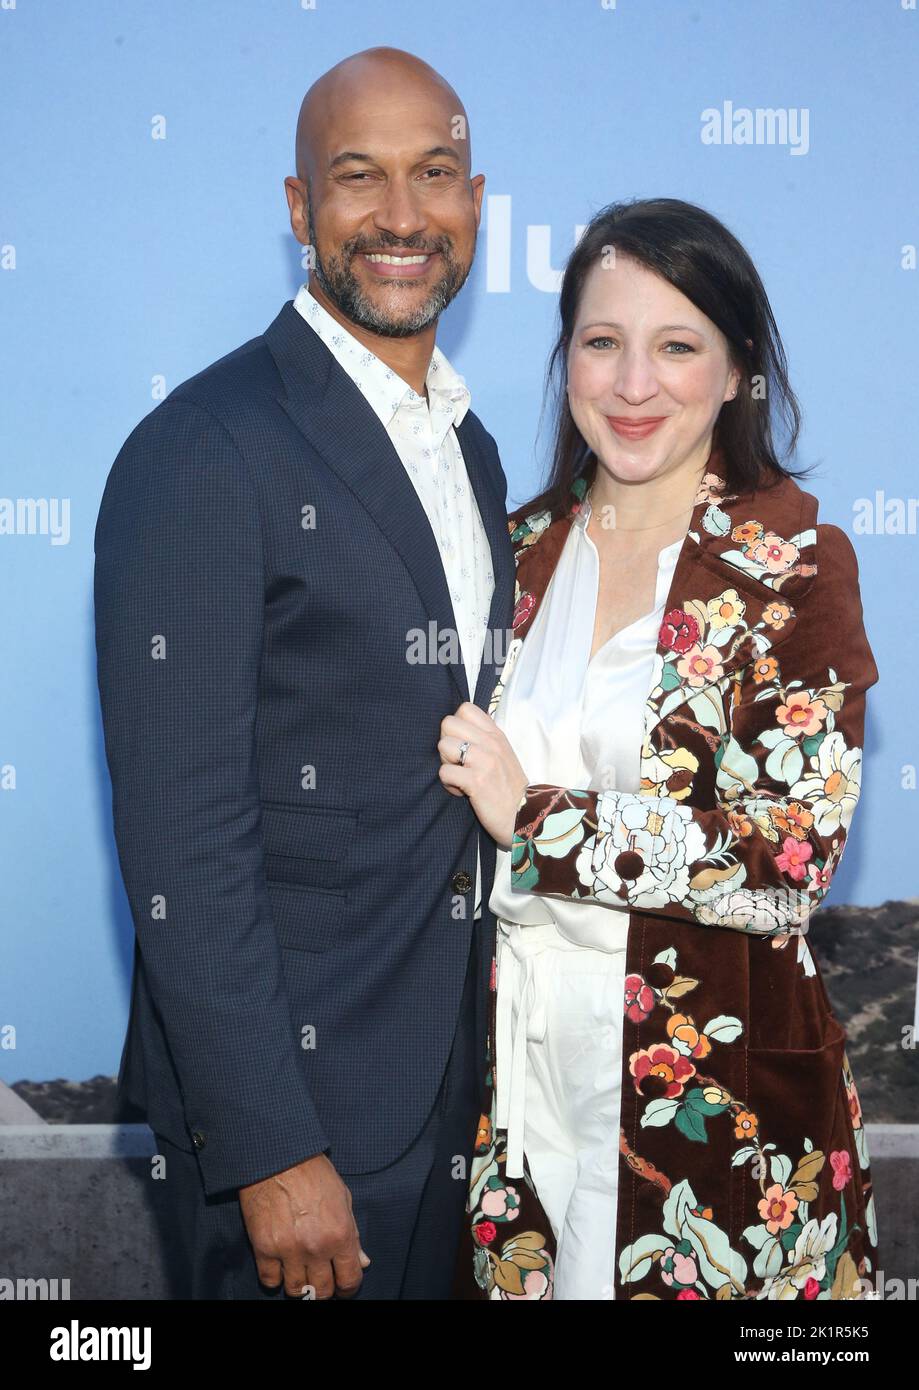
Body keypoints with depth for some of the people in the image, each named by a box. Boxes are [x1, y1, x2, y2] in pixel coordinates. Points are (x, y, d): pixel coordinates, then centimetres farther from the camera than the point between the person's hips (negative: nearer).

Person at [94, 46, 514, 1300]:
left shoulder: (469, 445, 9)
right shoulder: (204, 454, -18)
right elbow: (180, 837, -20)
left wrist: (473, 1044, 14)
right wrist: (269, 1151, -20)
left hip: (446, 1069, 8)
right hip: (290, 1093, -8)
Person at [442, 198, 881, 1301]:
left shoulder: (795, 564, -11)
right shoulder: (529, 546, 4)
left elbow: (791, 857, -19)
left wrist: (533, 816, -17)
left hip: (713, 1077, -4)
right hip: (521, 1049, 4)